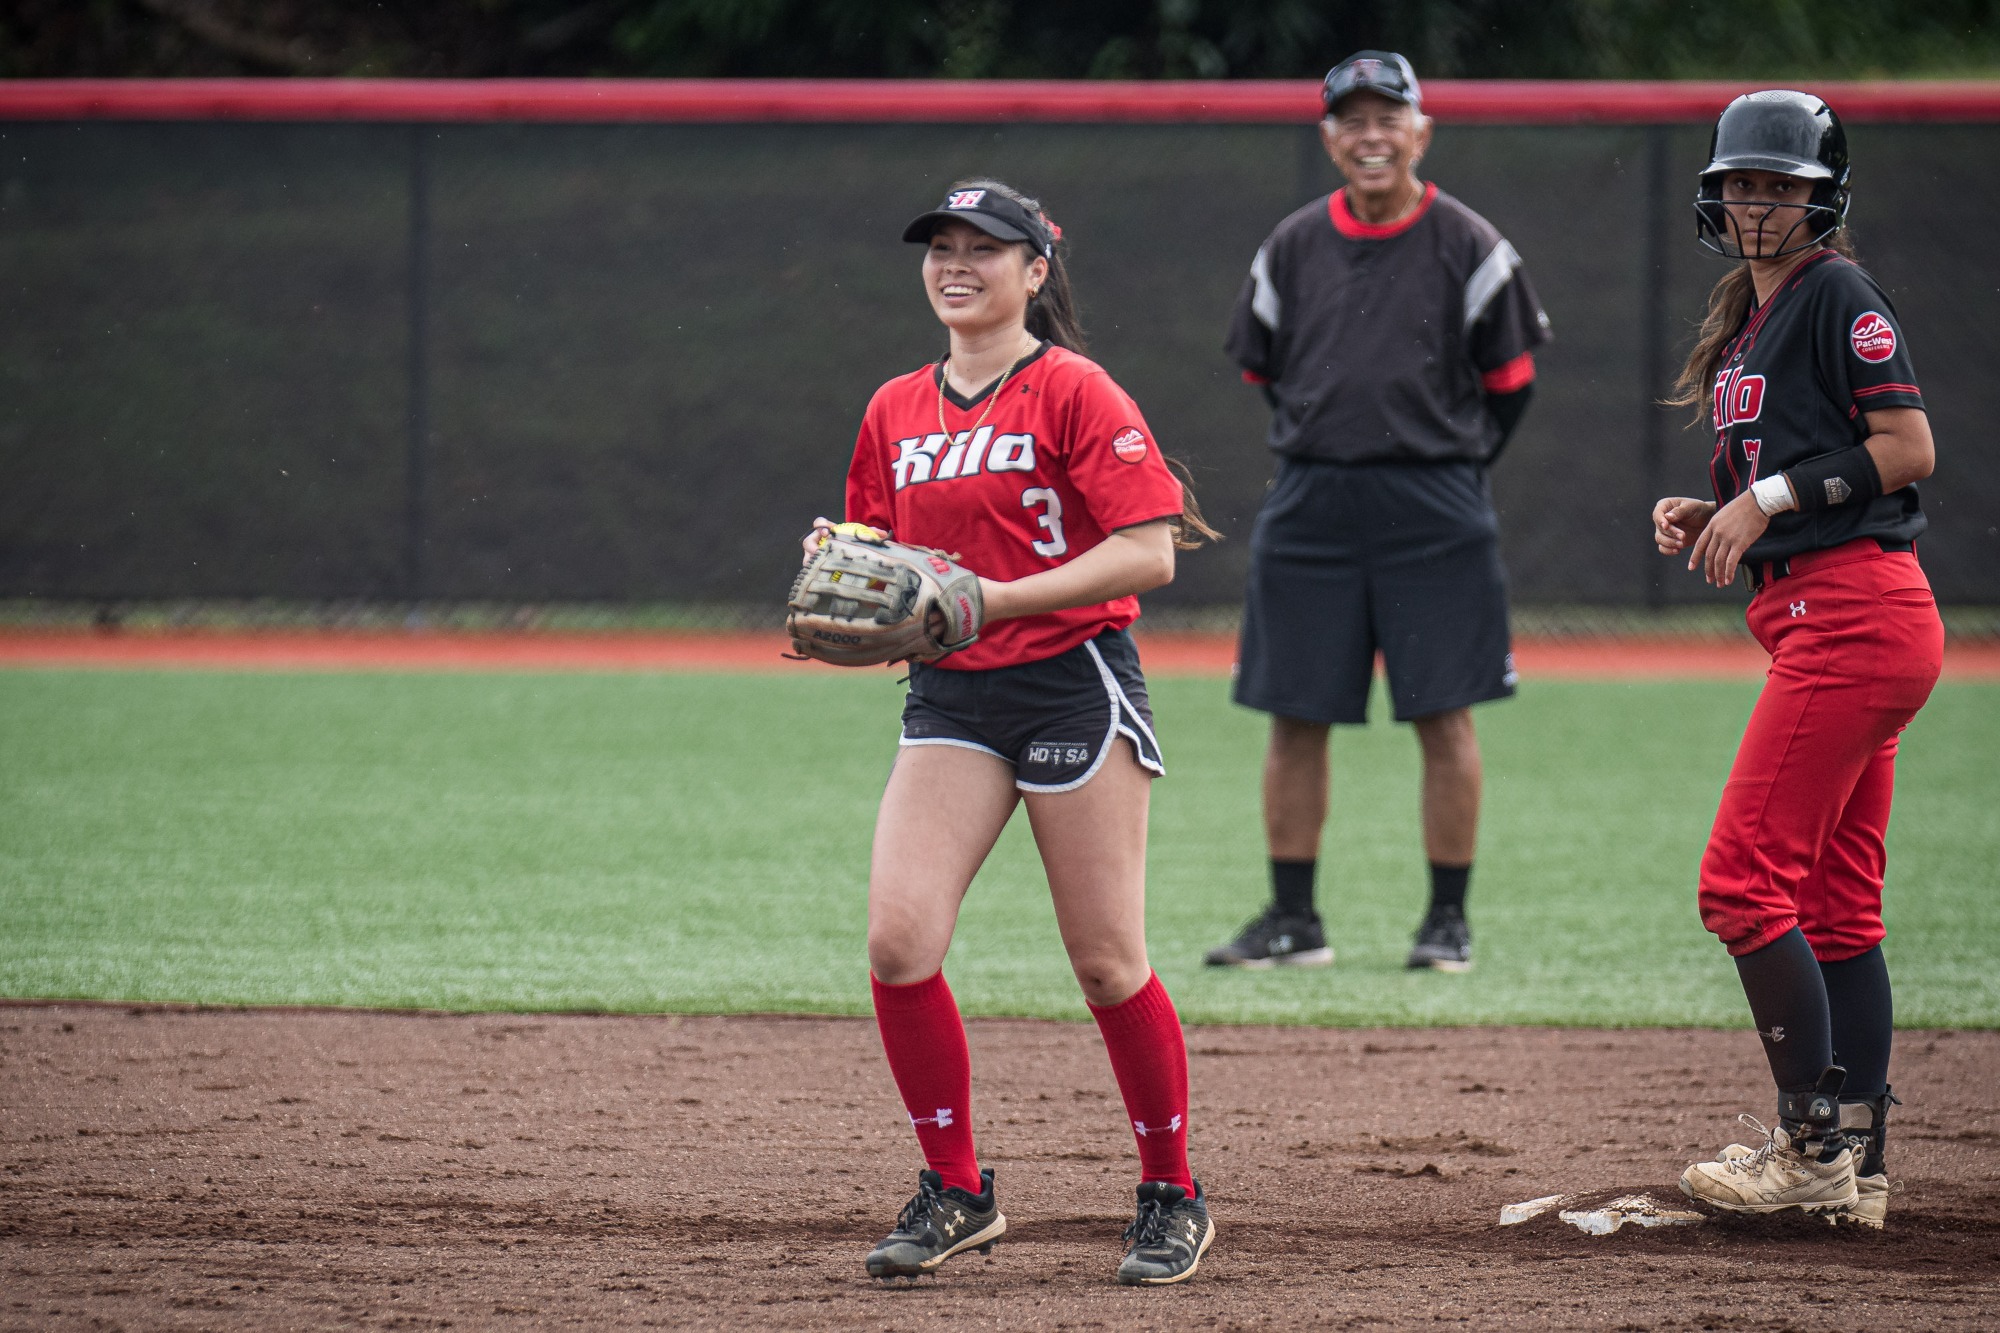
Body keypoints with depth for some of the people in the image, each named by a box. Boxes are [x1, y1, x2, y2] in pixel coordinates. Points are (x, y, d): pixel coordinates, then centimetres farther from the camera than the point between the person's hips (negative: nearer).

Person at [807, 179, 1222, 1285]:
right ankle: (954, 1193, 4)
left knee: (1107, 964, -1)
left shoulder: (1074, 393, -7)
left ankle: (1173, 1196, 15)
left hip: (1073, 683, -5)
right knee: (897, 942, -9)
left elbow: (1149, 553, -14)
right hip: (948, 697, 5)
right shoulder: (896, 411, 12)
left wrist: (997, 599, -20)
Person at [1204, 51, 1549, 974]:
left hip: (1435, 511, -3)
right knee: (1295, 716, 3)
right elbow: (1262, 367, 17)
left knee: (1443, 715, -2)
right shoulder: (1292, 249, 6)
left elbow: (1511, 377, 7)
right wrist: (1325, 453, 13)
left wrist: (1453, 468, 8)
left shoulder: (1468, 246, -1)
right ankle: (1293, 919, 10)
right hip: (1307, 509, 3)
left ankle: (1448, 919, 6)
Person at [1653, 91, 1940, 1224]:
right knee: (1838, 905, 10)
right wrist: (1710, 518, 8)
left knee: (1745, 879, -12)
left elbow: (1909, 448, -15)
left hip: (1854, 612, -10)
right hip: (1825, 615, 10)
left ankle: (1814, 1145, -10)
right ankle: (1858, 1169, 12)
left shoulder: (1838, 296, -8)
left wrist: (1769, 499, -15)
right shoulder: (1748, 321, 21)